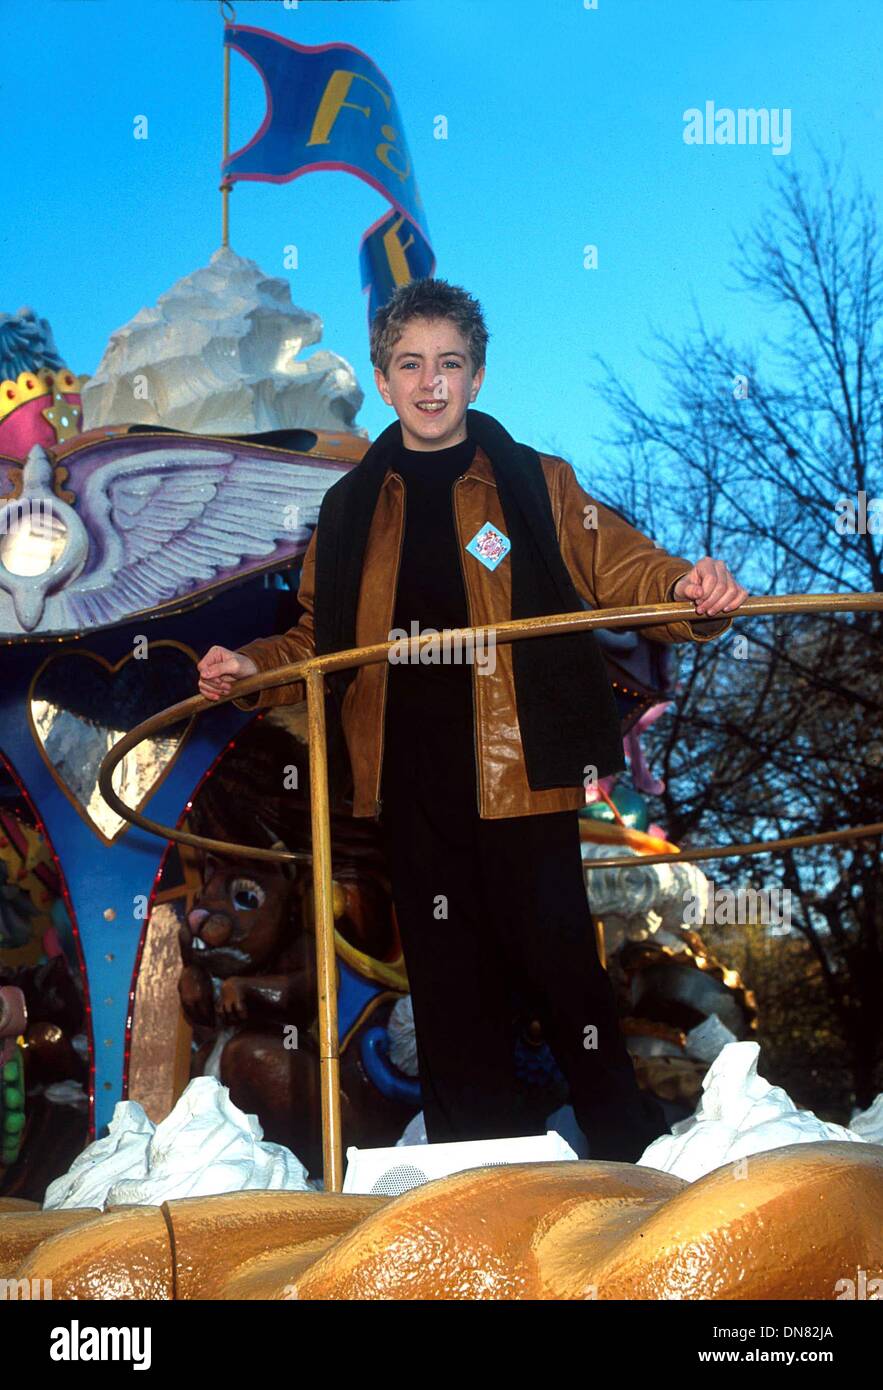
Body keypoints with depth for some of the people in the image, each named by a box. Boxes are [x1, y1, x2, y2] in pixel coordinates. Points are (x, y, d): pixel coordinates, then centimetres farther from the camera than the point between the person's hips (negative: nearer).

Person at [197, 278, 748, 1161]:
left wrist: (691, 589, -25)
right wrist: (253, 667, 5)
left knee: (562, 972, -3)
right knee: (452, 998, 9)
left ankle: (633, 1160, 14)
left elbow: (622, 568, -5)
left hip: (523, 780, -3)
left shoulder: (536, 484, 5)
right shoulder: (351, 507, 15)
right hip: (415, 790, 3)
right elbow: (323, 639, 22)